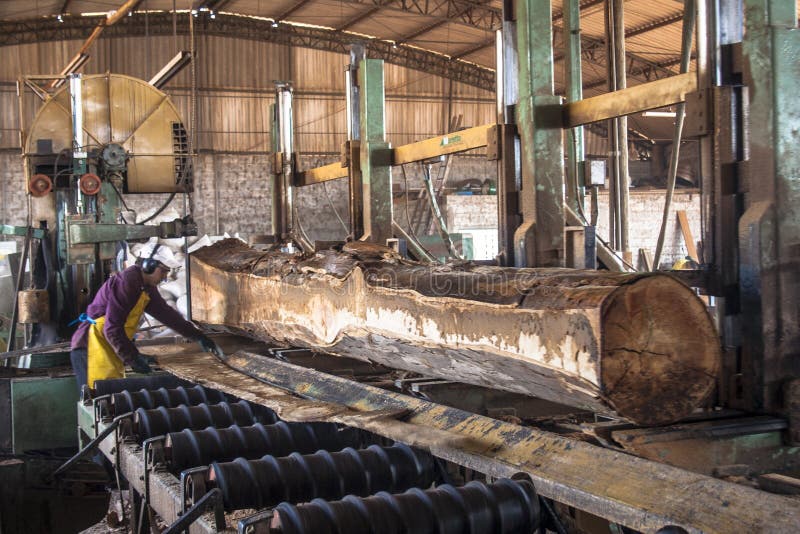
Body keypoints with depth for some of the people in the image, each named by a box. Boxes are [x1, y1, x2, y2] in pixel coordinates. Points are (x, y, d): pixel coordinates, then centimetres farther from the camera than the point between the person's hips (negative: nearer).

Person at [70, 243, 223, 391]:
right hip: (92, 347, -10)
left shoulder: (147, 288, 12)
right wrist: (133, 358, -20)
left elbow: (166, 313, 18)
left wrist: (199, 336, 16)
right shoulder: (126, 282, -18)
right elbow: (112, 328, -22)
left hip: (110, 351, 10)